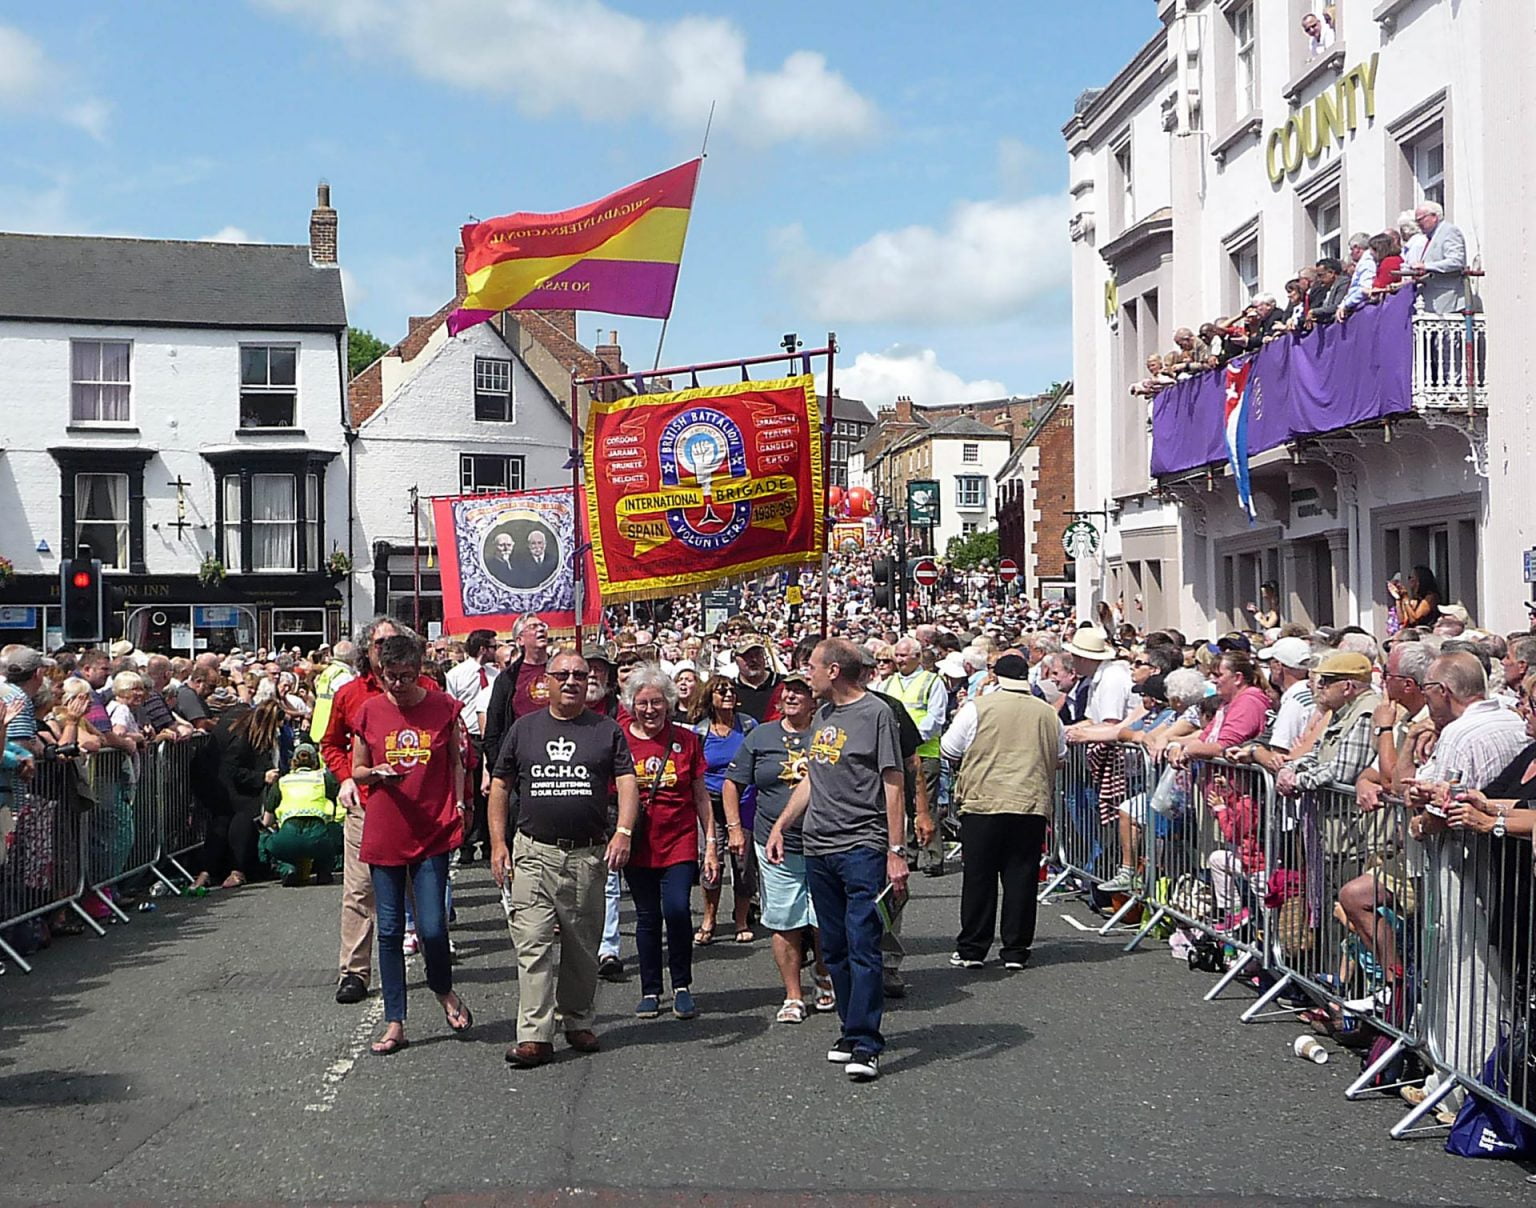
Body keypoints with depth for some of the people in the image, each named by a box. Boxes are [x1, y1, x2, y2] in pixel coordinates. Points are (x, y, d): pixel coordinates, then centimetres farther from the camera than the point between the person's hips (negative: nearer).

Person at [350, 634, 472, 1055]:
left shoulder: (444, 707, 0)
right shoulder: (369, 711, 2)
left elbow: (456, 762, 12)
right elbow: (357, 769, 11)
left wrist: (459, 804, 0)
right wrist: (376, 774, -10)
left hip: (432, 831, -1)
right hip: (383, 833, 1)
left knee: (432, 927, -6)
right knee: (389, 930, 6)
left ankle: (444, 990, 25)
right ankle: (394, 1024, 15)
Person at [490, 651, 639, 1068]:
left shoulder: (607, 730, 7)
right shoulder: (524, 728, 9)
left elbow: (627, 784, -1)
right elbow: (500, 787, 11)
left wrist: (623, 831, -17)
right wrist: (498, 843, 2)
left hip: (588, 854, 0)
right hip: (533, 853, 0)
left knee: (583, 947, 9)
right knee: (533, 944, -8)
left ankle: (577, 1022, 25)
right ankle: (534, 1035, -7)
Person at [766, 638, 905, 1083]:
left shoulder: (876, 714, -5)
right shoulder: (822, 716, 17)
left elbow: (893, 786, -7)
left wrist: (896, 852, -11)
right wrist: (779, 827, 19)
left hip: (862, 848, -7)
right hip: (817, 847, 7)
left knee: (863, 947, -9)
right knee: (834, 949, 10)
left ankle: (864, 1045, -7)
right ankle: (852, 1030, 19)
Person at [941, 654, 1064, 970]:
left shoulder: (978, 708, -2)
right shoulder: (1048, 713, 8)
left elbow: (949, 751, 5)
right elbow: (1060, 758, 19)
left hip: (984, 804, -2)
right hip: (1033, 806, 3)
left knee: (978, 879, 5)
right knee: (1021, 879, 7)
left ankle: (971, 950, 10)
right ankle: (1016, 951, 10)